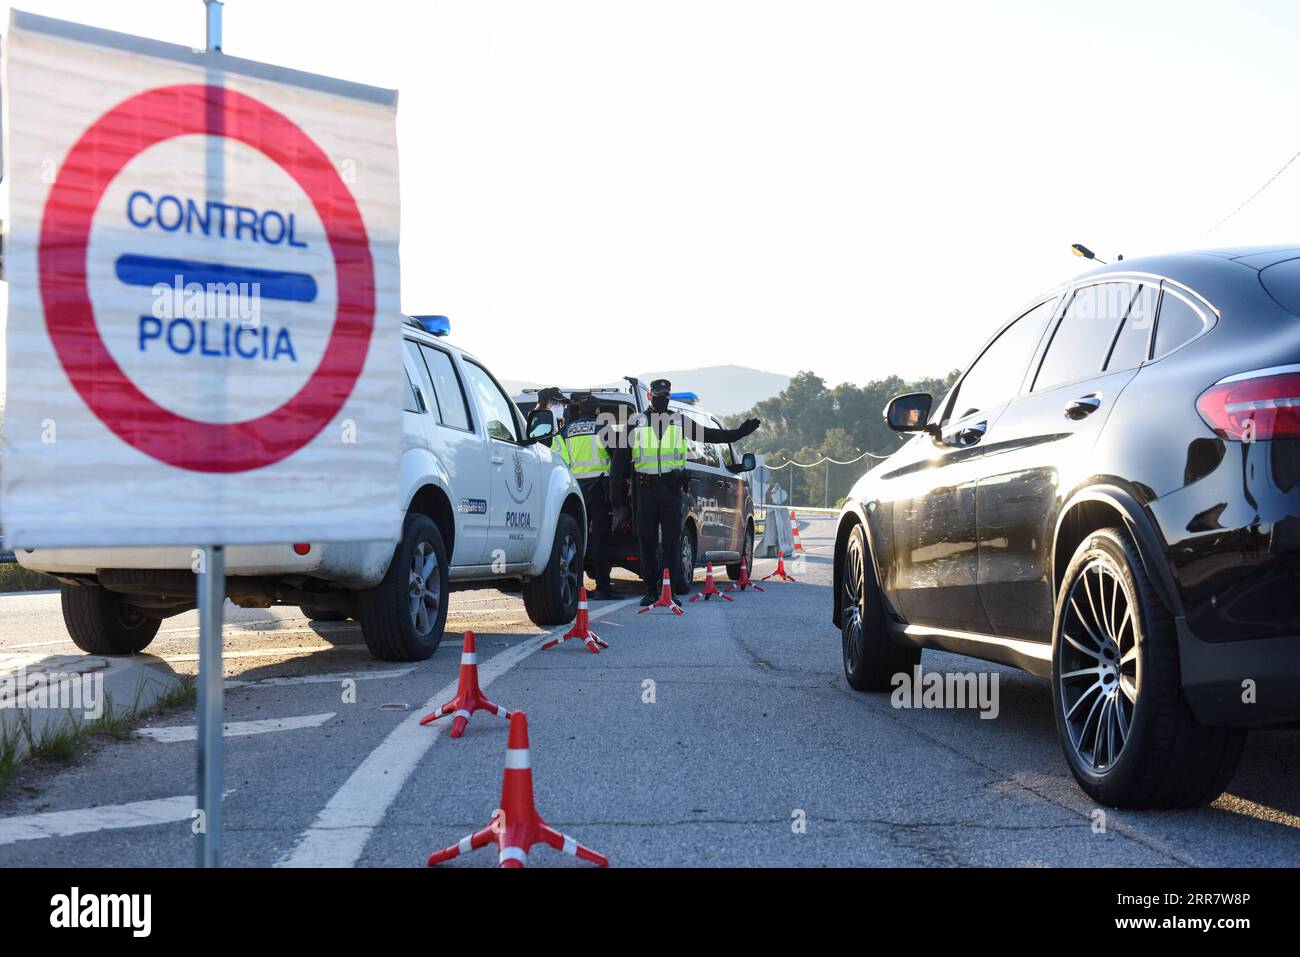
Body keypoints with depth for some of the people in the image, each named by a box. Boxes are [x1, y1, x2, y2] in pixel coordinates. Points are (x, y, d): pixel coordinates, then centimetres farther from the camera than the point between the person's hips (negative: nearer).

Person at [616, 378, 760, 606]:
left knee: (671, 540, -1)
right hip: (646, 488, 0)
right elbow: (621, 455, 10)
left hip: (672, 488, 0)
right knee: (647, 541, 1)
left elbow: (710, 435, 13)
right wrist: (616, 485, 3)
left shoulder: (680, 422, 12)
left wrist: (740, 432, 5)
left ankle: (670, 589, 3)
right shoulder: (636, 423, 9)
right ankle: (651, 590, 8)